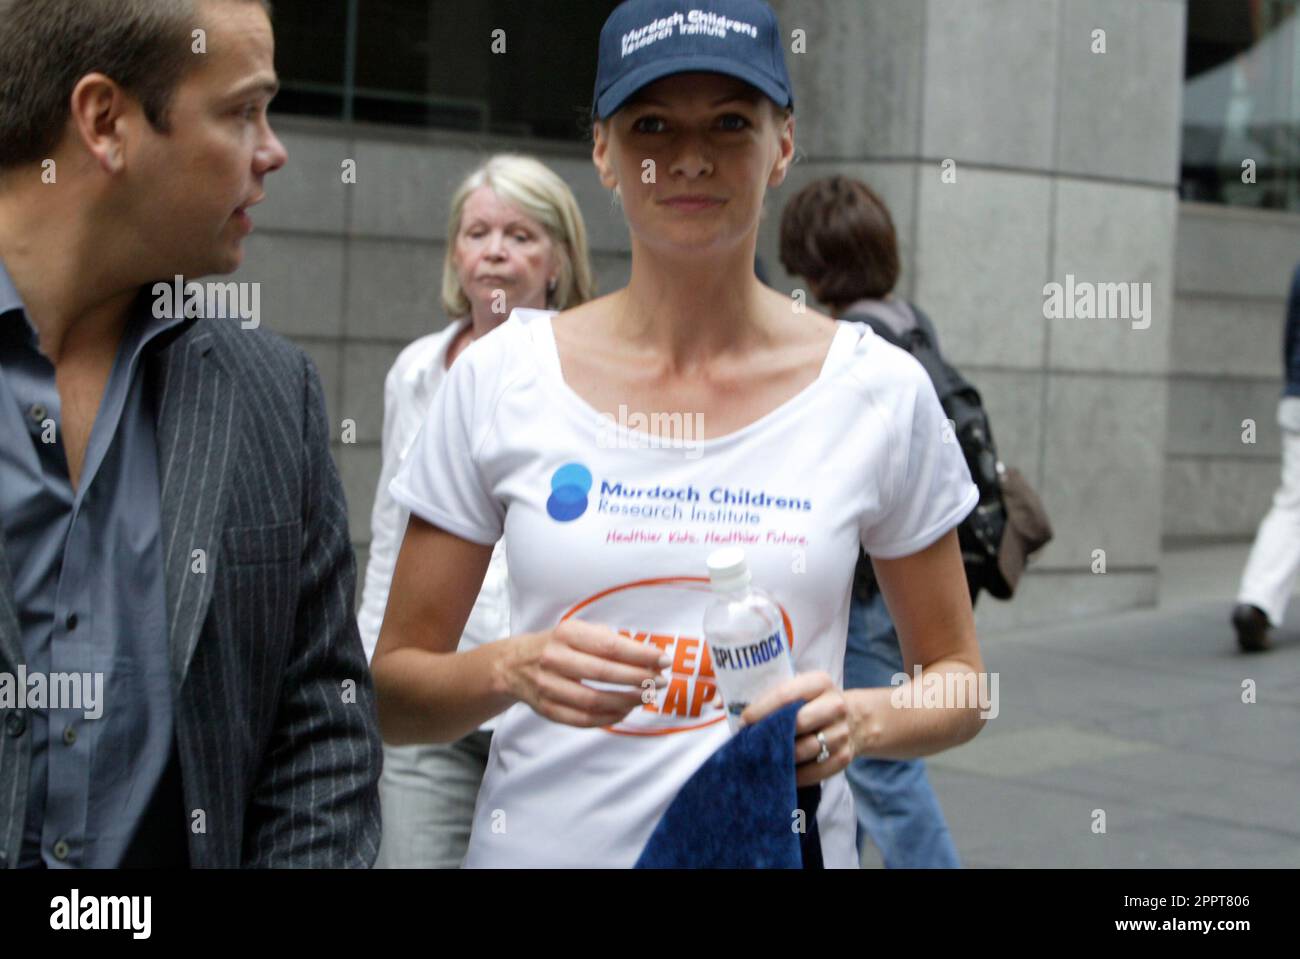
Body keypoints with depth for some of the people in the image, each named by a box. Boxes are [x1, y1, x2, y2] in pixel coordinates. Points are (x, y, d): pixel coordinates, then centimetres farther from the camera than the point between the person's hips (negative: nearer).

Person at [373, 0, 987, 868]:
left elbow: (960, 680, 4)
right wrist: (514, 670, -21)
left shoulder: (879, 391, -6)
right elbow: (391, 692, -2)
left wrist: (860, 720, -16)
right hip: (544, 840, 0)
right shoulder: (500, 377, -6)